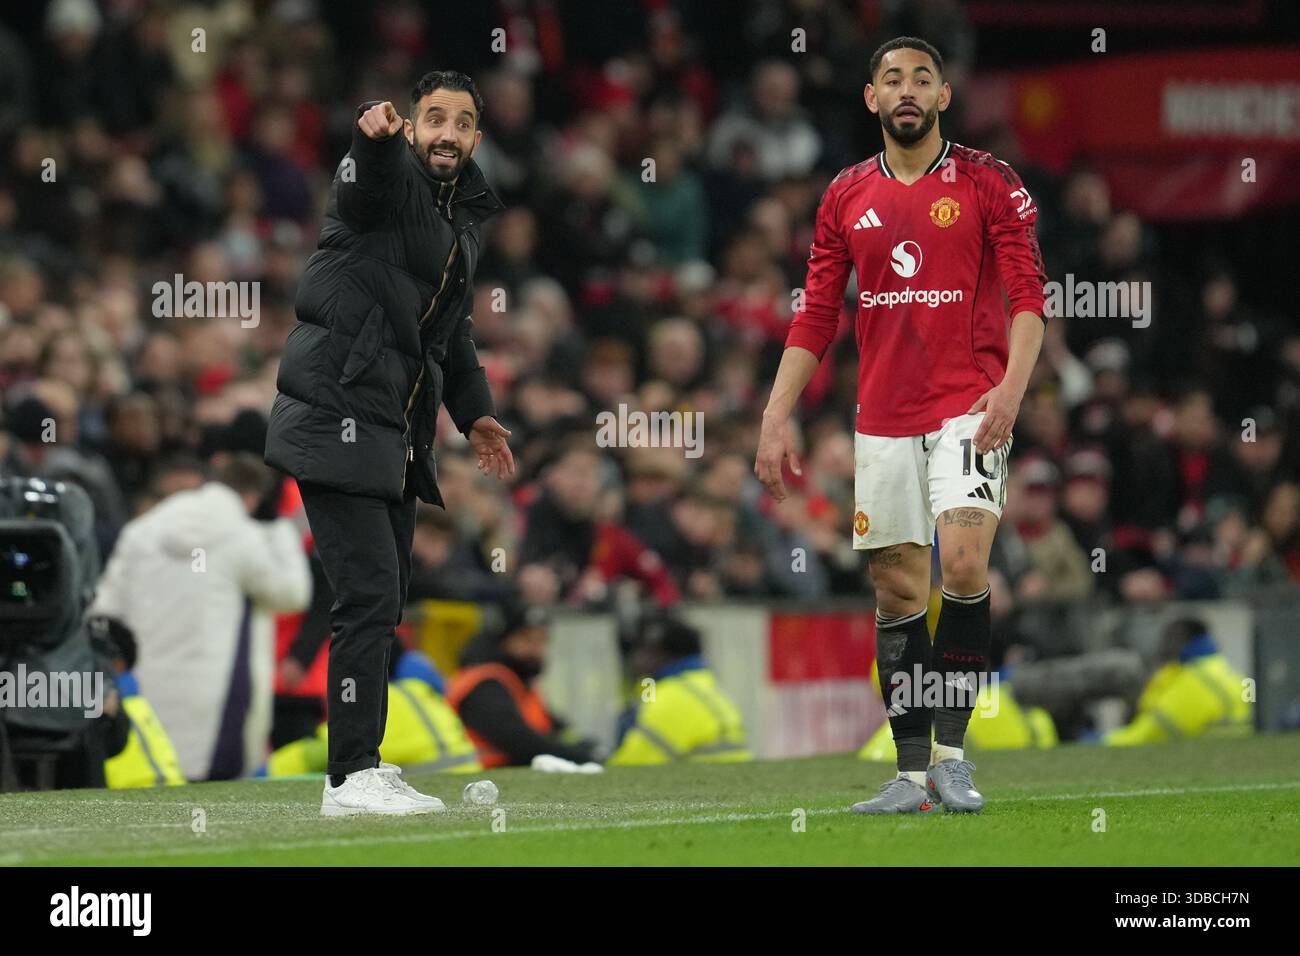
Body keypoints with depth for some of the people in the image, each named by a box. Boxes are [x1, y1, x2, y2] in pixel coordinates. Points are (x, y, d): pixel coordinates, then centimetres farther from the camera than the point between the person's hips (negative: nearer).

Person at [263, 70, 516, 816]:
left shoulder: (465, 216, 17)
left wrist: (474, 411, 21)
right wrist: (377, 136, -56)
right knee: (370, 594, -15)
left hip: (395, 437, 9)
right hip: (338, 421, -9)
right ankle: (352, 780, -14)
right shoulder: (389, 181, -7)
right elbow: (369, 181, -34)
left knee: (383, 605, 12)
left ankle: (363, 764, 20)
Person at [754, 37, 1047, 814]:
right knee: (897, 589, 3)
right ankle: (913, 776, 8)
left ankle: (952, 750, -8)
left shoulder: (988, 183, 0)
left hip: (968, 408, -4)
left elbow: (1028, 294, -5)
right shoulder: (847, 197, 11)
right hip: (883, 419, 4)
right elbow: (815, 318, 13)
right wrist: (777, 416, 6)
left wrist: (1011, 386, -20)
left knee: (963, 561, -21)